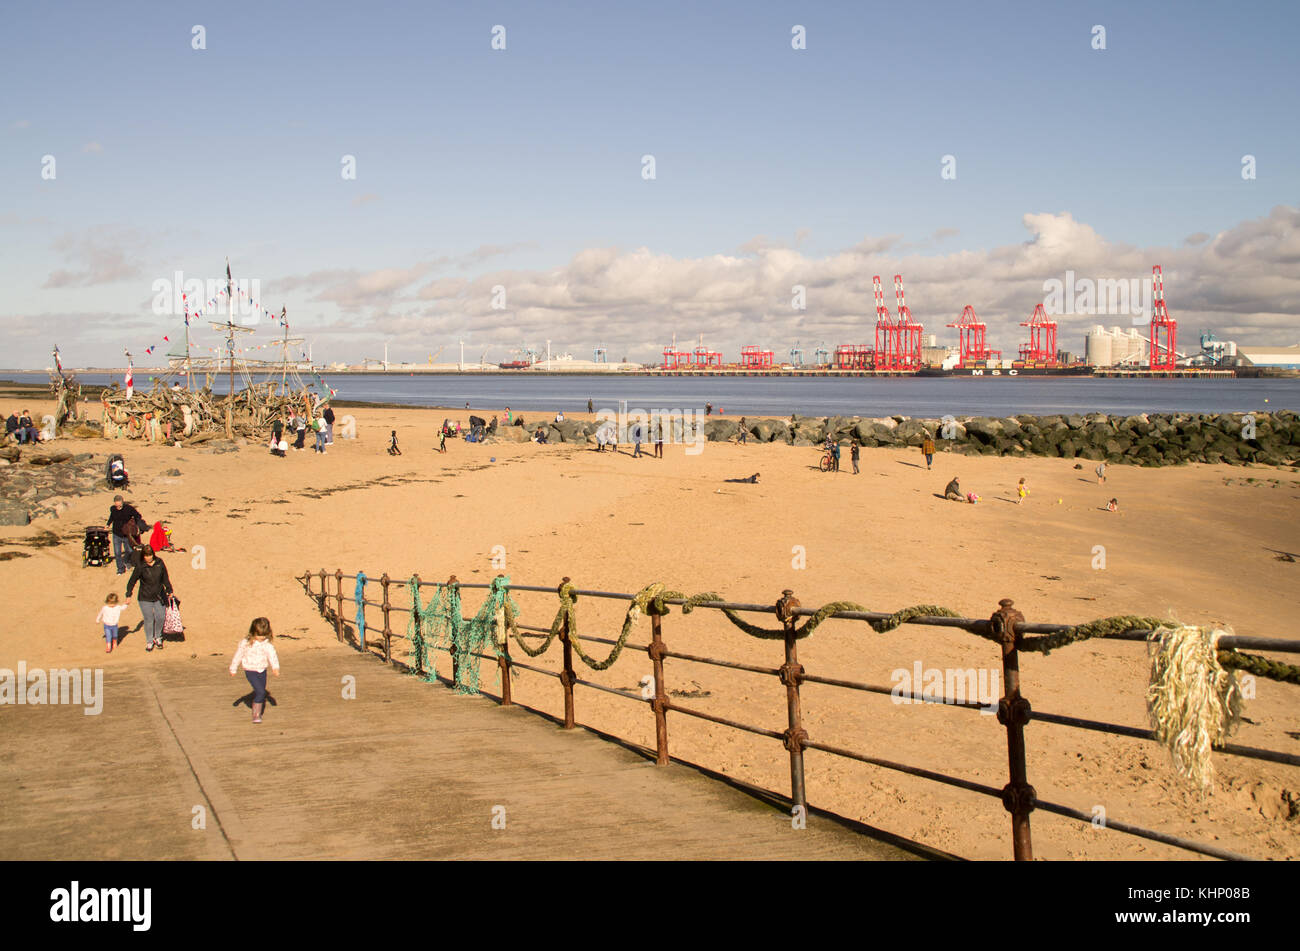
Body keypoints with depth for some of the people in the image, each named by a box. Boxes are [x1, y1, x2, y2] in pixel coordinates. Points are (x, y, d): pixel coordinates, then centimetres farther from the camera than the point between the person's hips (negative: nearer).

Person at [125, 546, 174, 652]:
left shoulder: (159, 562, -4)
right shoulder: (140, 566, -12)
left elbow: (165, 578, 8)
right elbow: (132, 581, -3)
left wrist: (169, 591, 13)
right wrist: (128, 595, -2)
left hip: (159, 596, 3)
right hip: (145, 598, -2)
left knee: (160, 618, 6)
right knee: (148, 620, 2)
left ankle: (158, 638, 29)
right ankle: (149, 641, 20)